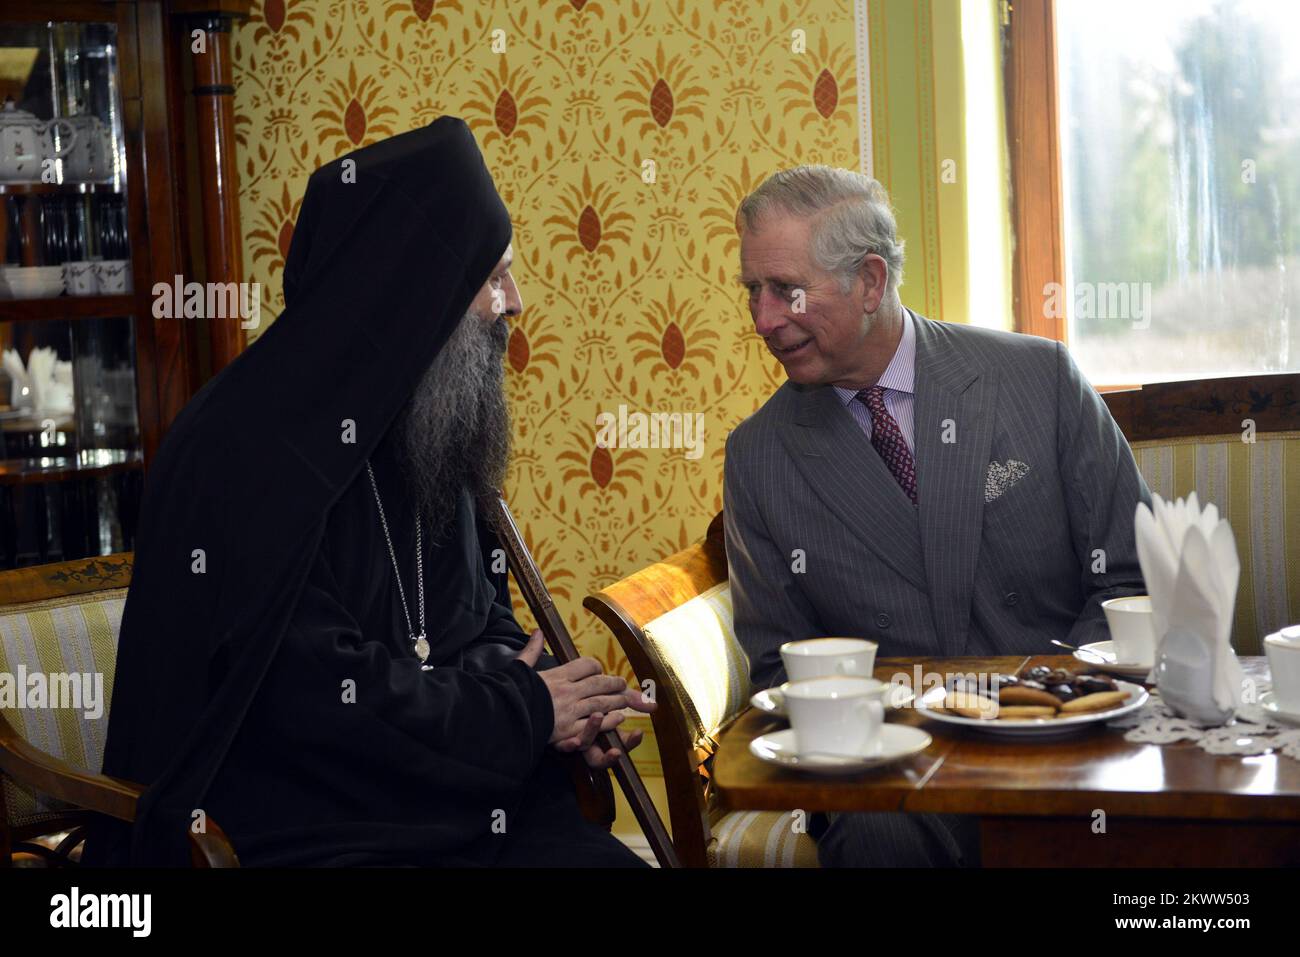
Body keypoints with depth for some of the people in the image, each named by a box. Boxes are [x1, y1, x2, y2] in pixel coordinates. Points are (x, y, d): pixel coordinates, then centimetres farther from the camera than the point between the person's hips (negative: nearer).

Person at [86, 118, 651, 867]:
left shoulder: (436, 431, 9)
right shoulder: (248, 452, -16)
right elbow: (317, 691, -21)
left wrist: (542, 698, -3)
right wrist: (523, 710, -12)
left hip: (470, 806, 7)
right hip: (305, 832, -7)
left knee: (612, 857, -13)